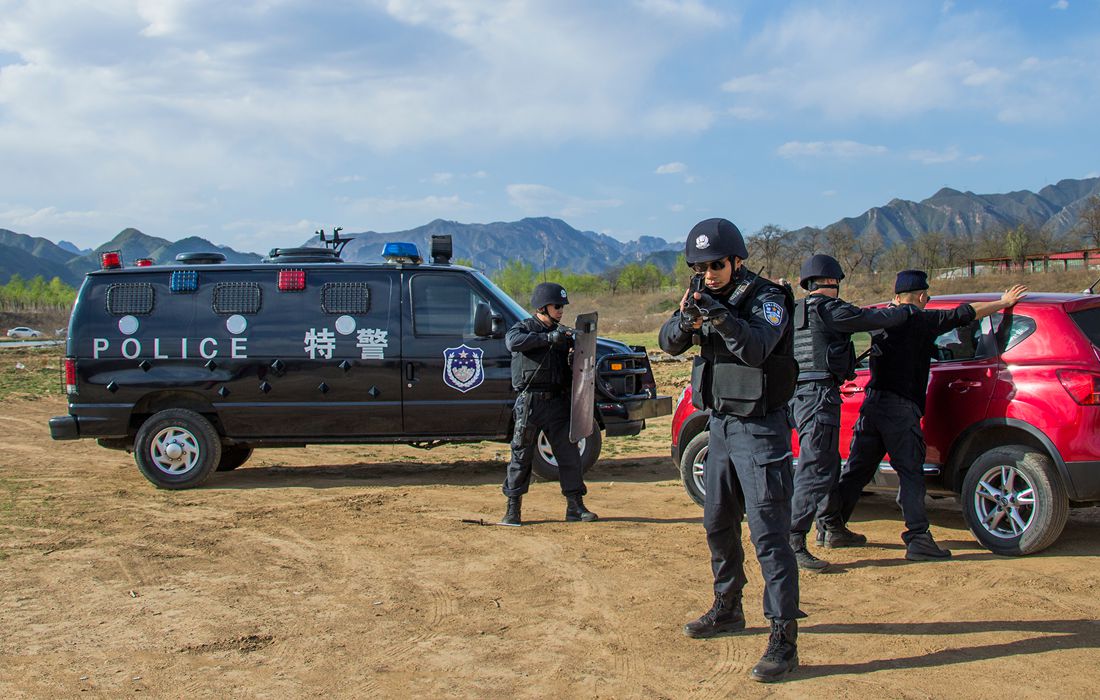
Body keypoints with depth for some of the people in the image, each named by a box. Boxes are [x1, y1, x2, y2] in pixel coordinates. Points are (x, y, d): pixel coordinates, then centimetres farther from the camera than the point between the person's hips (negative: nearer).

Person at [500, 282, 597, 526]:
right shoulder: (524, 328, 0)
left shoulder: (561, 332, 16)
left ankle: (576, 506, 8)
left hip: (556, 402, 5)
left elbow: (571, 366, 20)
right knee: (522, 455, 1)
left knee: (569, 453, 2)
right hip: (529, 402, -4)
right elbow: (513, 341, -24)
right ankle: (513, 508, 9)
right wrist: (548, 338, -31)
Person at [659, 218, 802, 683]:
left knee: (769, 532, -11)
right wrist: (686, 320, -23)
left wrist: (720, 317, -44)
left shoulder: (767, 300, -13)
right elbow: (669, 343, -2)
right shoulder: (706, 298, 8)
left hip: (759, 428, -8)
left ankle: (784, 639, -10)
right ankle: (727, 609, 34)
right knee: (718, 524, 17)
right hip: (721, 424, 8)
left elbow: (757, 347, -30)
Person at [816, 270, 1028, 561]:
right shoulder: (922, 320, -3)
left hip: (872, 403, 7)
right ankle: (918, 539, -7)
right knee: (910, 473, -4)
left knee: (856, 470, 13)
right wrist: (1004, 302, 14)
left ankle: (832, 527, 19)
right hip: (901, 408, -6)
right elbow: (966, 313, 1)